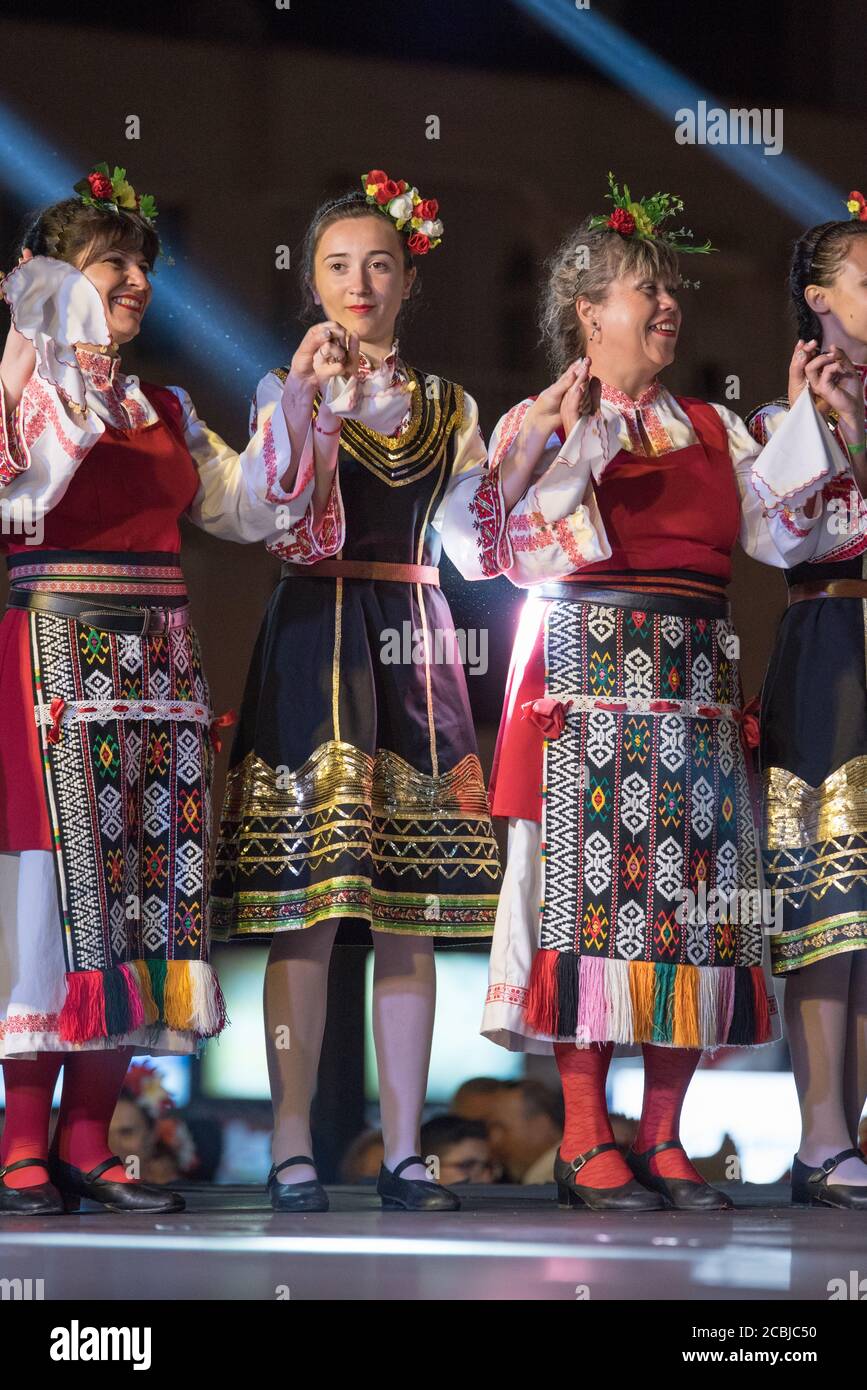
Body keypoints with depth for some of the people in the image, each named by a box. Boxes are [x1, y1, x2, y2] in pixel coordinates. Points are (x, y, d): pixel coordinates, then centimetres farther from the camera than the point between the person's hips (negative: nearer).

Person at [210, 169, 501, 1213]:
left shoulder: (448, 408, 15)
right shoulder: (290, 389, 5)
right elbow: (288, 535, -9)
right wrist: (304, 411, -18)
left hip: (415, 637, 3)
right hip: (313, 633, -3)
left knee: (412, 910, 0)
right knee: (307, 909, -8)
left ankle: (403, 1150, 3)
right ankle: (292, 1150, -5)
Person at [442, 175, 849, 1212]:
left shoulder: (710, 427, 17)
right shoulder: (544, 424, 5)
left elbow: (775, 532, 7)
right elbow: (513, 554, -6)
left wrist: (809, 423, 1)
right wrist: (575, 445, -16)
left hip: (694, 687, 5)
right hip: (590, 680, -4)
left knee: (695, 894, -1)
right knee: (592, 880, -10)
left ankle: (662, 1137, 4)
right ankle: (584, 1140, -6)